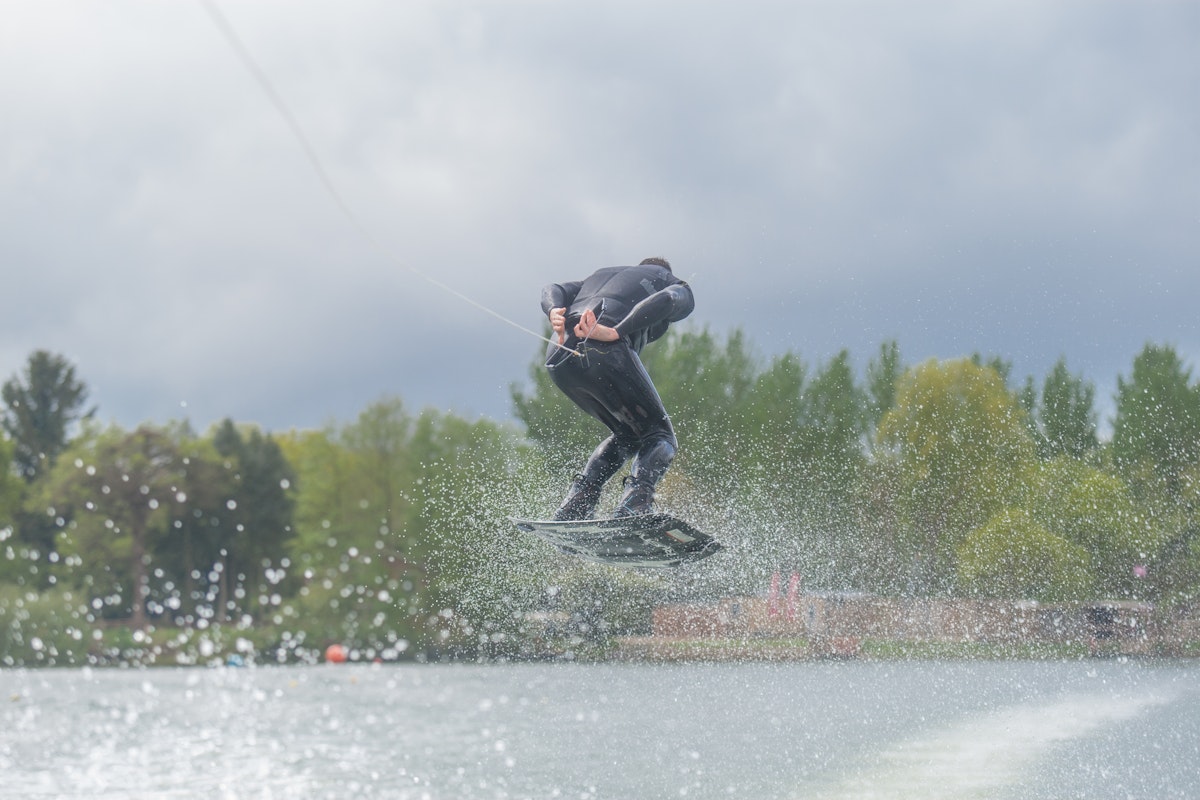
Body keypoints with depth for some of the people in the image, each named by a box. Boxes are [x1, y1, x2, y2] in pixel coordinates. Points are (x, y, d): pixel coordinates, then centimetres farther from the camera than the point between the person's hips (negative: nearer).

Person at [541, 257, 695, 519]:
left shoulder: (603, 274, 41)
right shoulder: (677, 286, 26)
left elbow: (553, 290, 21)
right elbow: (666, 300, -1)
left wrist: (555, 311, 0)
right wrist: (616, 332, -13)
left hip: (559, 356, 6)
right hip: (606, 352, -6)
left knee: (627, 436, 23)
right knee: (659, 436, 5)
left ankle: (575, 503, 7)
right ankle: (634, 503, -22)